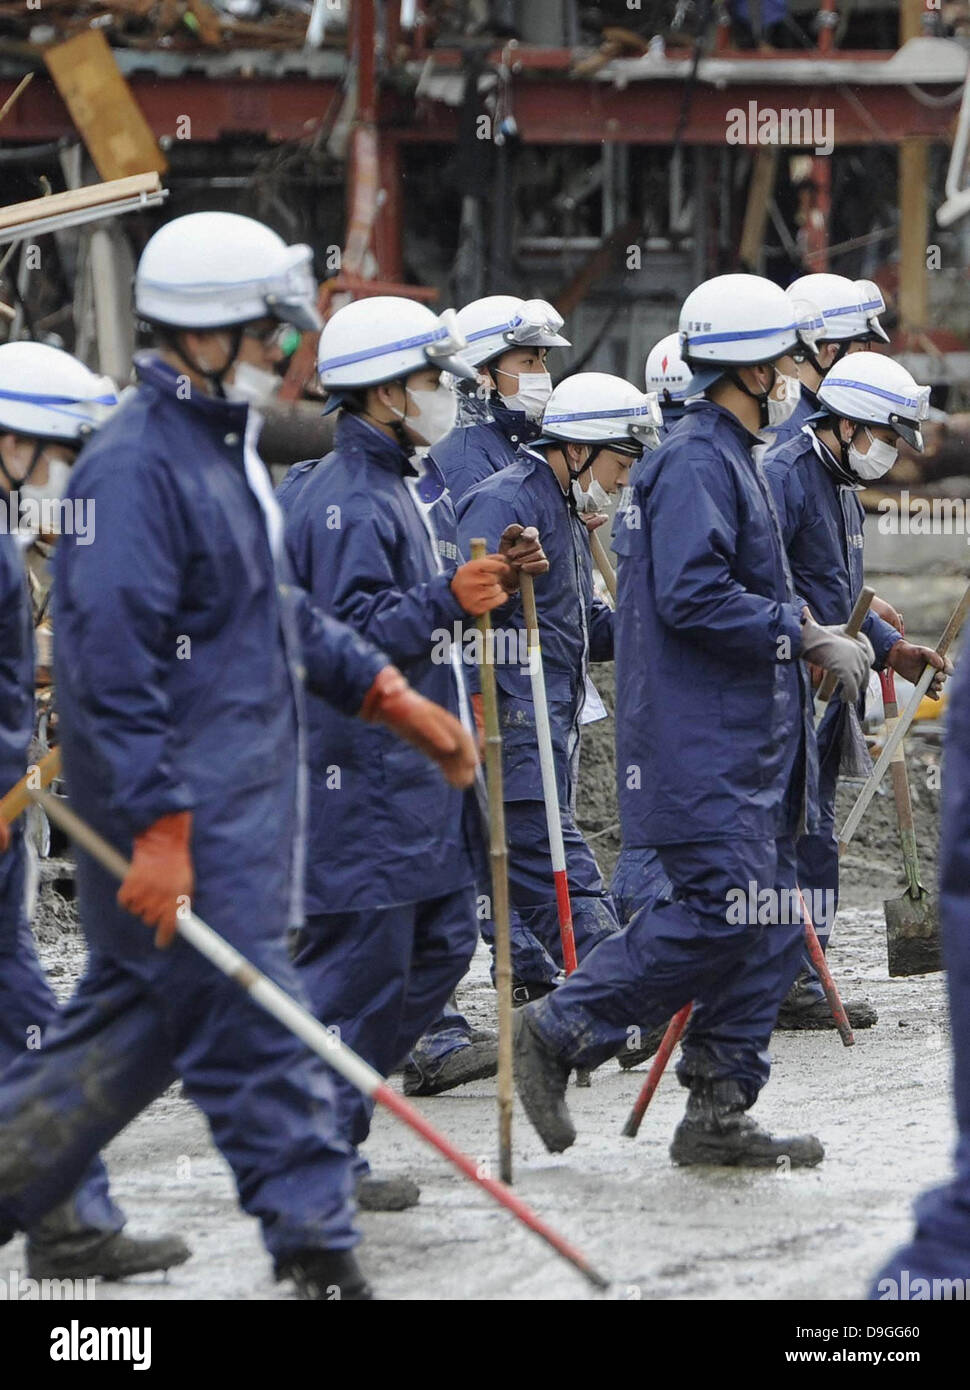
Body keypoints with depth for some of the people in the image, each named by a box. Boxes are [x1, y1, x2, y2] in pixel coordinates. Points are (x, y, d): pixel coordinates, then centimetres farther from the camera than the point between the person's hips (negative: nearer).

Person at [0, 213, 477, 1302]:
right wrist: (157, 832, -24)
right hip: (180, 810, -10)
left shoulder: (224, 444, 14)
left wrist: (389, 696, 20)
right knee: (253, 1028, -5)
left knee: (135, 1020, 14)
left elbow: (275, 610, 25)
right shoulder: (136, 466, -18)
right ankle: (316, 1250, 0)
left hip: (239, 794, 10)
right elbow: (116, 661, -22)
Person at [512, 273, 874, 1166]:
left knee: (767, 925, 7)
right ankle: (556, 1034, -1)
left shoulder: (728, 457, 19)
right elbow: (693, 598, -24)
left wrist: (808, 635, 11)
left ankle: (720, 1115, 10)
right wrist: (806, 636, -17)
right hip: (702, 747, -11)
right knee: (720, 913, -13)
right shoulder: (695, 462, -14)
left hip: (748, 741, 11)